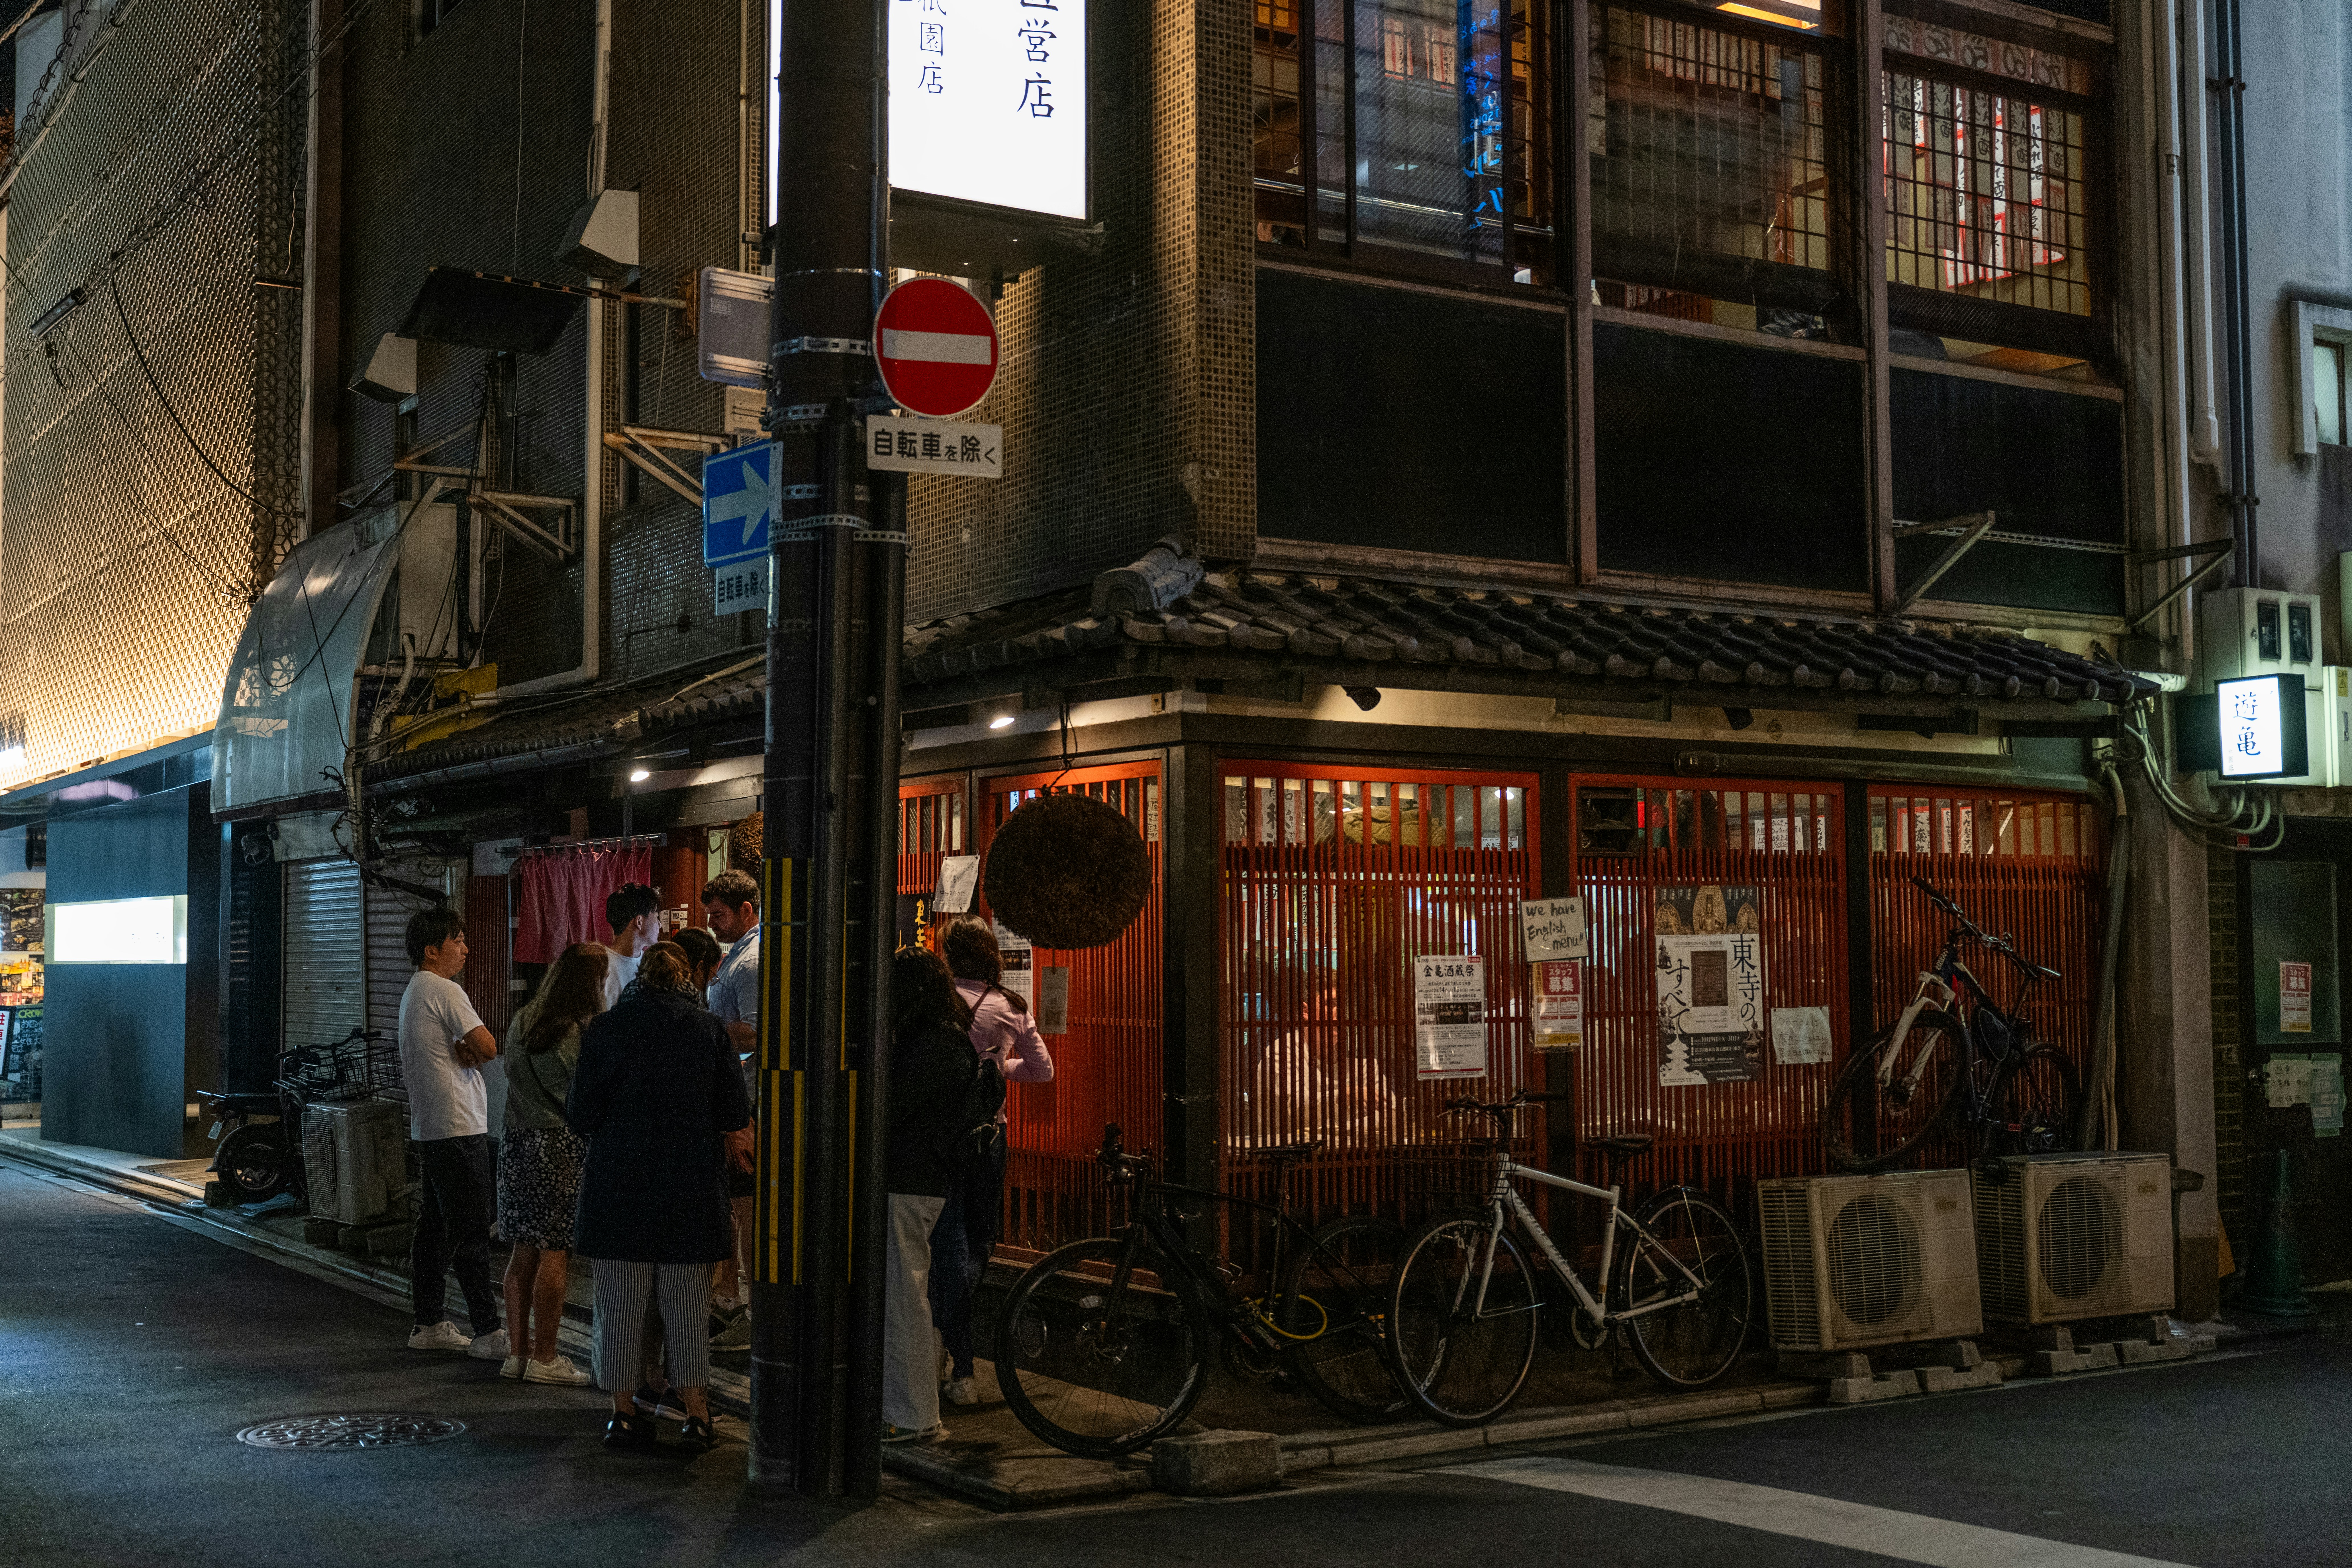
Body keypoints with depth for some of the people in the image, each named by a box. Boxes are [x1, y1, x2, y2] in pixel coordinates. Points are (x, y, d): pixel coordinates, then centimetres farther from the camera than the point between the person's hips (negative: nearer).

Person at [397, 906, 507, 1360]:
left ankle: (429, 1323, 19)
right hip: (458, 1127, -10)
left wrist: (464, 1050, -2)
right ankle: (488, 1331, -9)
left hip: (427, 1128, 10)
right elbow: (489, 1047, -18)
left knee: (435, 1226, 13)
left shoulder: (413, 992, 19)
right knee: (471, 1231, -9)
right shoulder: (445, 991, -13)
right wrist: (472, 1049, 3)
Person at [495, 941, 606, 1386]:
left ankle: (519, 1350, 17)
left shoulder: (521, 1023, 10)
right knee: (556, 1254, -2)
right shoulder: (582, 1033, -14)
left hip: (517, 1143, 8)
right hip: (561, 1148, -8)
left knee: (525, 1251, 13)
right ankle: (544, 1358, 1)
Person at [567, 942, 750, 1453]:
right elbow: (735, 1115, -2)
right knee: (689, 1305, 8)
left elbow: (581, 1117, -4)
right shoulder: (708, 1031, -3)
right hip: (690, 1194, 0)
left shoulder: (604, 1030, -4)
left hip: (618, 1190, 0)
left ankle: (624, 1412, 13)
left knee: (621, 1304, 8)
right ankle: (696, 1414, 9)